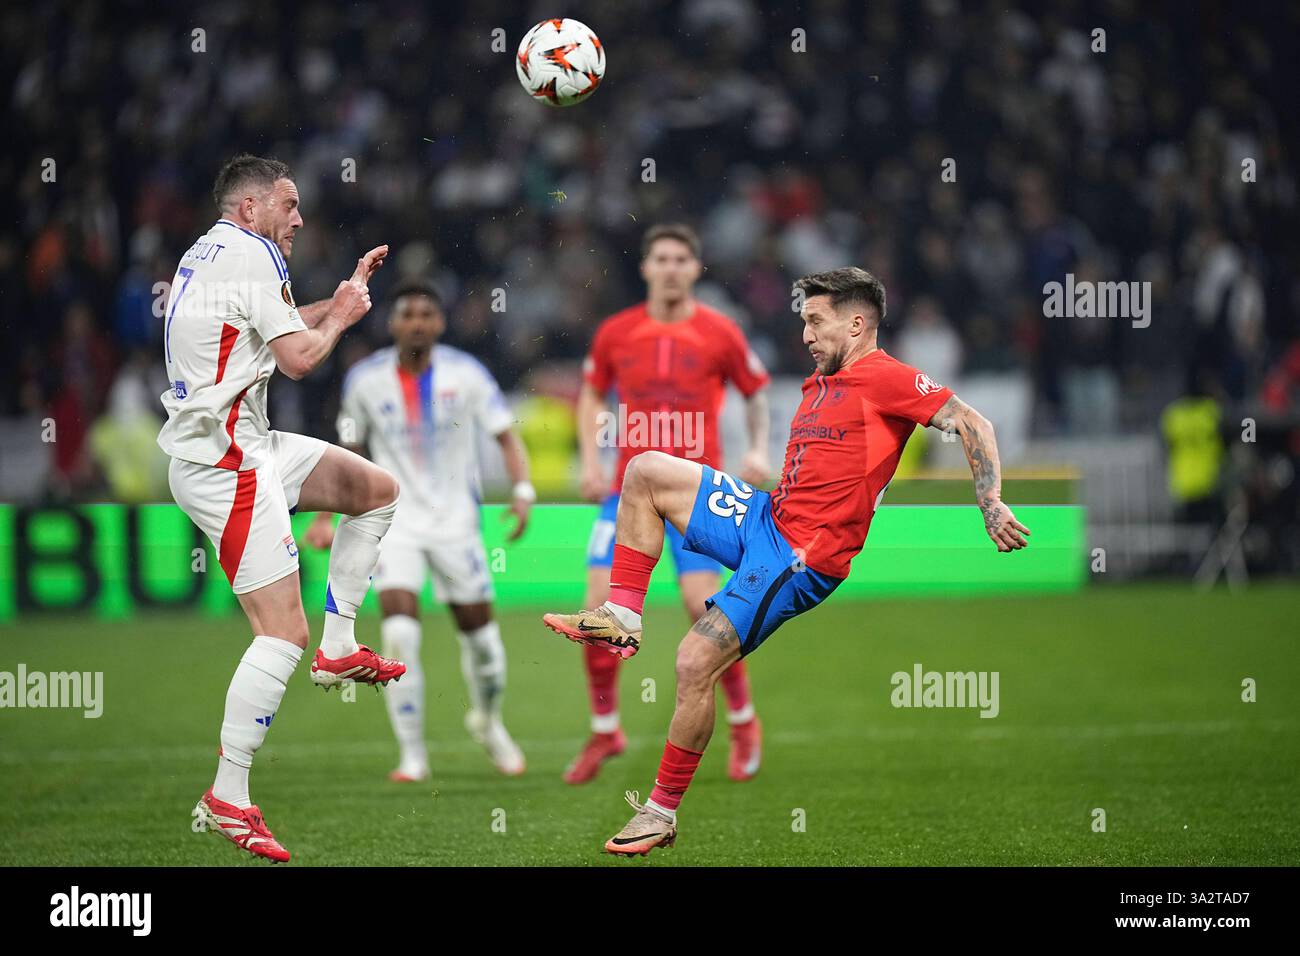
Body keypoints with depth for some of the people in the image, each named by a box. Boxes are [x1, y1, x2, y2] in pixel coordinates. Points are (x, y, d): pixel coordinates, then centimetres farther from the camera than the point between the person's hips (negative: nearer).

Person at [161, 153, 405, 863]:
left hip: (244, 445, 10)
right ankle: (227, 801, -11)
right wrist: (342, 315, 3)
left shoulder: (209, 252, 17)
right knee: (284, 632, -13)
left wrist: (341, 297, 23)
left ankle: (339, 647, 18)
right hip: (225, 464, -10)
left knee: (378, 490, 21)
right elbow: (298, 357, -15)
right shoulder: (248, 253, -13)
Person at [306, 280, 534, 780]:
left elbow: (507, 435, -5)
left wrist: (523, 492, -22)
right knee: (399, 631, -17)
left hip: (455, 521, 0)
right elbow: (350, 452, 10)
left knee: (479, 631, 8)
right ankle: (412, 754, -7)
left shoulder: (465, 373, -7)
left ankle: (487, 720, 39)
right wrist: (326, 516, 5)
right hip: (394, 521, 0)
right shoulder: (365, 379, -3)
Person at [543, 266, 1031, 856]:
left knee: (695, 663, -17)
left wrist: (991, 505, -25)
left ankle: (662, 812, -7)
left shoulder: (886, 377, -10)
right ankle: (622, 618, 2)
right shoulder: (819, 382, 18)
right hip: (764, 518, 9)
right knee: (645, 472, 6)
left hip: (802, 557, -9)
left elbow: (973, 424, -17)